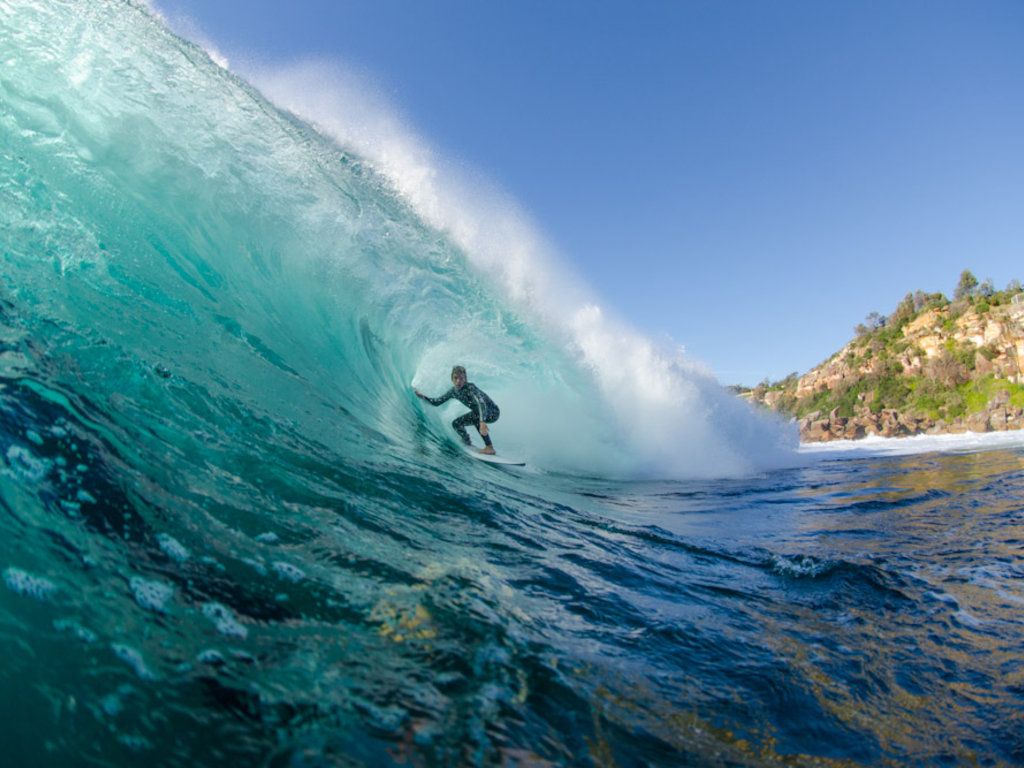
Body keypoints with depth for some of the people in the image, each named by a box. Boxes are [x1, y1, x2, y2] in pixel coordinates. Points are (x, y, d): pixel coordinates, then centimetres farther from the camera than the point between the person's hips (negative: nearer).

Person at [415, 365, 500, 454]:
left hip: (493, 412, -8)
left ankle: (490, 448, -34)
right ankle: (468, 444, 38)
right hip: (478, 413, 8)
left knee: (476, 417, -37)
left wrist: (482, 422, -60)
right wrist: (422, 396, -8)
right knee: (456, 423, 13)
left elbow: (481, 403, -46)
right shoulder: (453, 391, -7)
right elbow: (437, 402, 6)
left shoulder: (470, 387, -30)